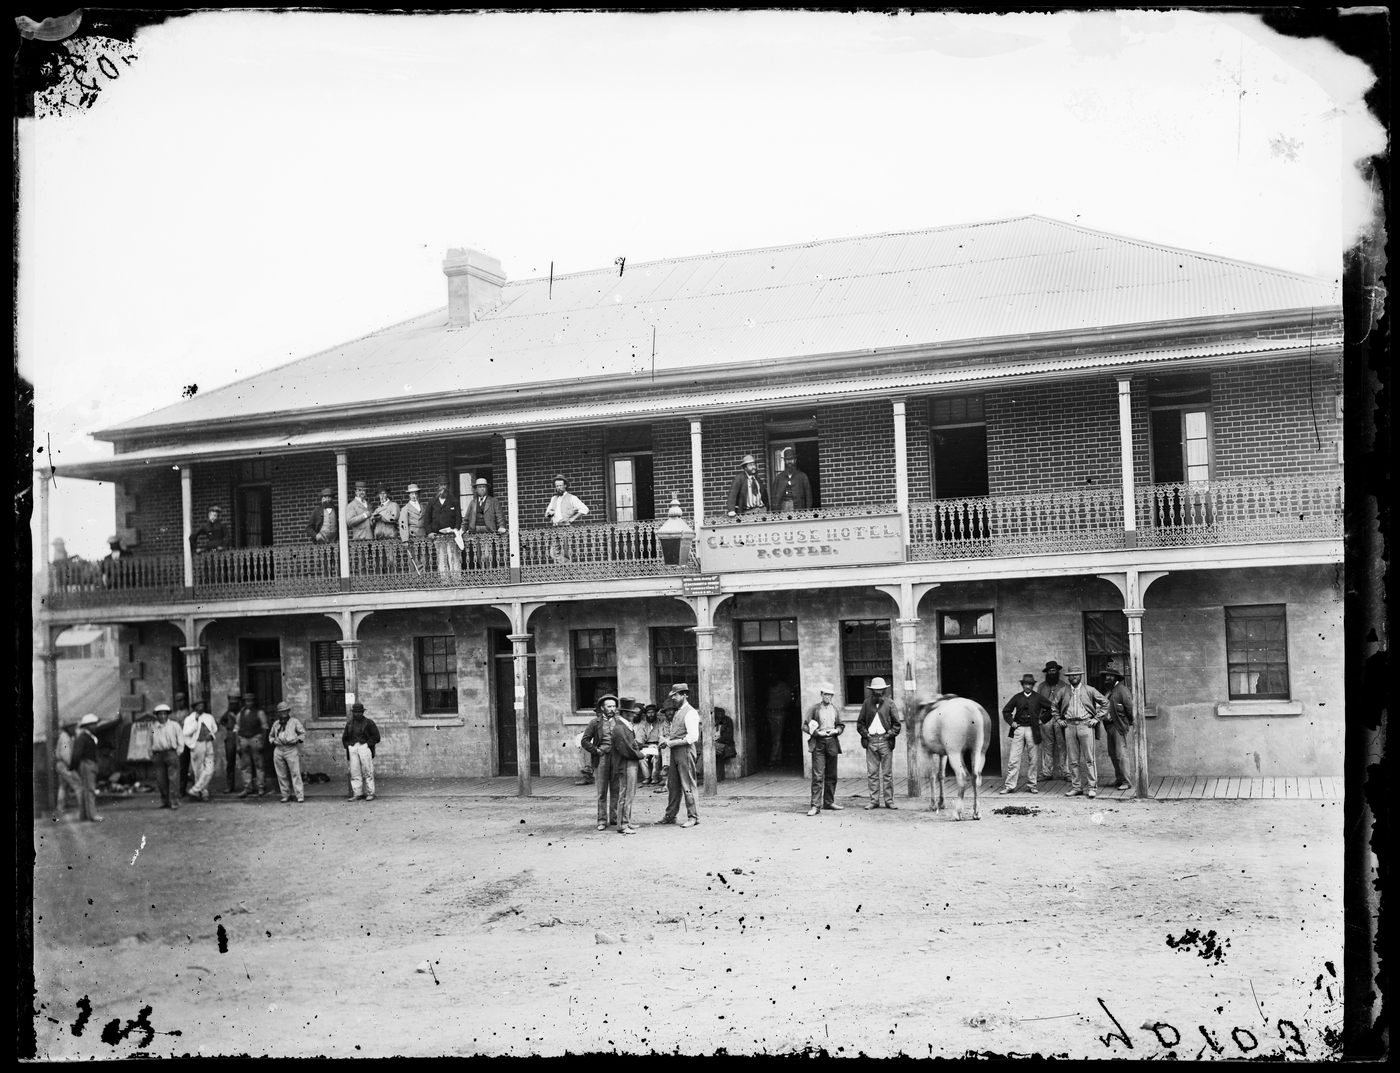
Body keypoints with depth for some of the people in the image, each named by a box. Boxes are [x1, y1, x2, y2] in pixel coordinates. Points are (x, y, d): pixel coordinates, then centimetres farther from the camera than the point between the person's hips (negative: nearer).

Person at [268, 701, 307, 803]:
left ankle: (300, 796, -10)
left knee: (295, 773, -9)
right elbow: (270, 735, 30)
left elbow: (303, 733, 9)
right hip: (278, 750, 4)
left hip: (291, 750, -4)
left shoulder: (294, 721, 7)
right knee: (281, 775, 4)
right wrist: (273, 741, 10)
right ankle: (286, 796, 12)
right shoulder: (276, 723, 18)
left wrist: (297, 740, -7)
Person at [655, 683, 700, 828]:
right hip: (674, 752, 9)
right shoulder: (677, 713, 16)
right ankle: (670, 816, 20)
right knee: (672, 785, 12)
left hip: (685, 751, -9)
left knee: (688, 786, -2)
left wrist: (673, 742, -17)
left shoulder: (690, 713, -12)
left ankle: (693, 817, 5)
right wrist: (667, 741, 3)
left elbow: (693, 737, -19)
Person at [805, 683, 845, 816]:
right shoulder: (814, 709, 0)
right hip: (818, 744, -4)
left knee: (831, 775, 10)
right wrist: (818, 733, -14)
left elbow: (841, 725, 16)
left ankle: (829, 802, 20)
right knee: (818, 775, -10)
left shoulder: (836, 709, 12)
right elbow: (806, 726, -1)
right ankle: (815, 805, -10)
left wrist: (836, 730, -5)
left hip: (832, 743, 4)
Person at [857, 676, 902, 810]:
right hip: (870, 741, 1)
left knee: (887, 773, 3)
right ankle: (874, 800, 7)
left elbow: (896, 723, 5)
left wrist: (890, 734, -6)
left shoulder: (889, 703, 4)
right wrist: (865, 734, -1)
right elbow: (860, 723, 12)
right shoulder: (867, 703, 8)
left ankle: (889, 800, 8)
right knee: (872, 773, 2)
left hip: (885, 740, -1)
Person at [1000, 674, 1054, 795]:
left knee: (1033, 760, 4)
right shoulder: (1017, 697, 7)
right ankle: (1010, 786, -1)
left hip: (1032, 730, 0)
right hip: (1018, 729, 1)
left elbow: (1052, 709, 6)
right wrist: (1011, 722, 3)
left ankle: (1032, 785, 15)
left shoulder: (1038, 698, 4)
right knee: (1013, 759, -3)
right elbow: (1006, 711, 15)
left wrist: (1042, 720, 2)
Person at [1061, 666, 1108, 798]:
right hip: (1069, 726, 3)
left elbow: (1105, 702, 7)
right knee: (1073, 760, 4)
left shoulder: (1089, 690, 5)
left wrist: (1097, 718, 0)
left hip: (1085, 724, -3)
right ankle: (1076, 787, 10)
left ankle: (1092, 787, -2)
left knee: (1090, 758, -5)